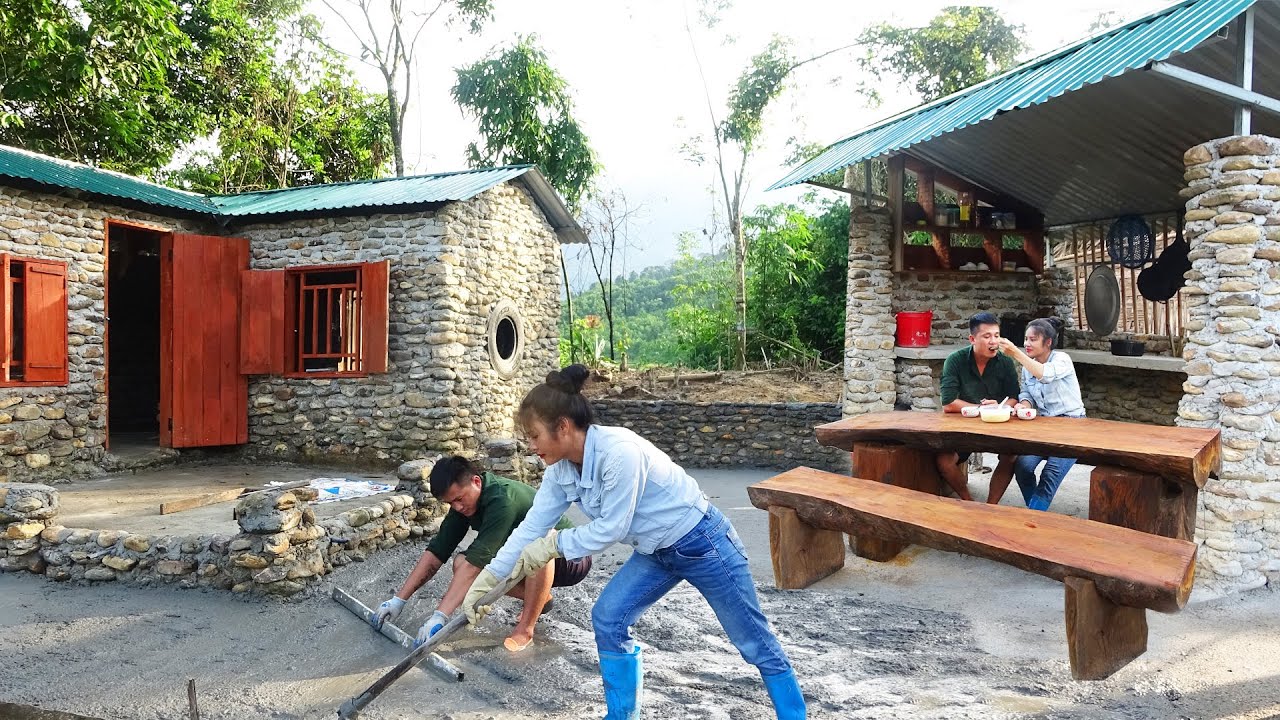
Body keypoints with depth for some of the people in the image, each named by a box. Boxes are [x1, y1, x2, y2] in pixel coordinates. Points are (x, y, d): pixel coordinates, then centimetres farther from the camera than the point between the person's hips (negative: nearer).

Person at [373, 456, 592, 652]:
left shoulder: (502, 500, -33)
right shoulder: (464, 499, -8)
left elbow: (477, 559, -39)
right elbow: (436, 551, -7)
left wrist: (439, 617, -40)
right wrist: (398, 600, -13)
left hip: (570, 559, -8)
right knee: (462, 563, -11)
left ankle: (525, 630, -21)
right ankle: (539, 598, 7)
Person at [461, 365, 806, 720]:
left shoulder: (619, 451, -33)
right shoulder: (561, 470, -6)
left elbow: (612, 528, -26)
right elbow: (532, 526, -1)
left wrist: (554, 544, -16)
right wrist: (486, 580, 1)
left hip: (702, 543, -8)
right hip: (656, 552, 8)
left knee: (756, 644, 6)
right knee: (608, 618, 0)